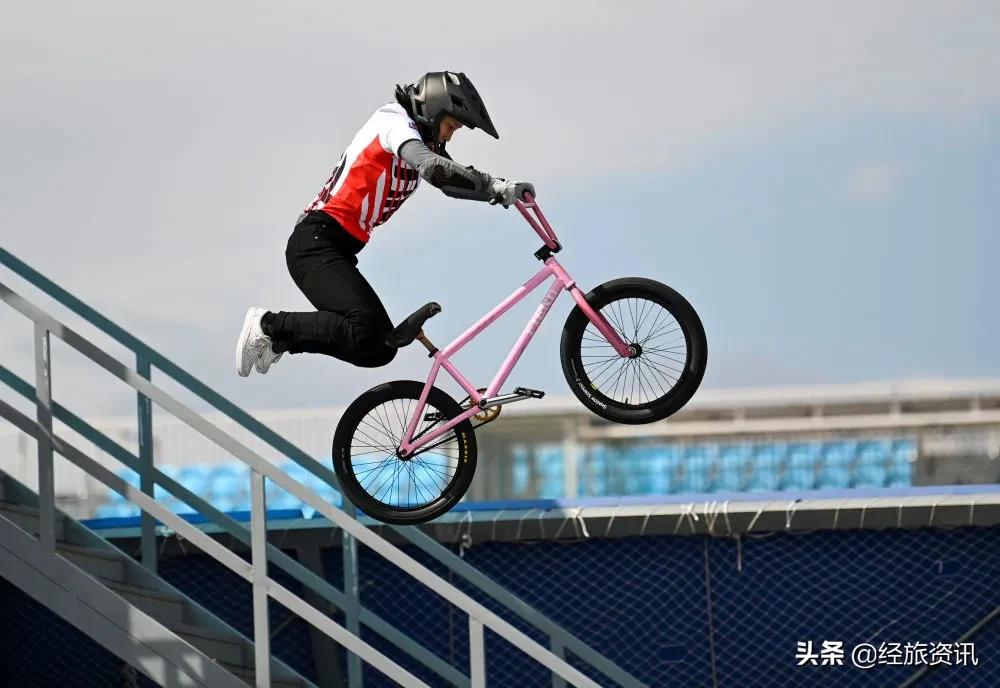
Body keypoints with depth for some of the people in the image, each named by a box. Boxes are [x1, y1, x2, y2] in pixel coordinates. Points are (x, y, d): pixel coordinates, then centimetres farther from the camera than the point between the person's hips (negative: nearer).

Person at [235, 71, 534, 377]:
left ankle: (281, 338, 16)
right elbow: (433, 168, -25)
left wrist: (505, 191, 1)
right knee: (366, 331, -27)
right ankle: (269, 325, -10)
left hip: (338, 250, 10)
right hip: (316, 243, -10)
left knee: (381, 348, 4)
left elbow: (456, 181, 18)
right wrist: (499, 187, -28)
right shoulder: (393, 122, -8)